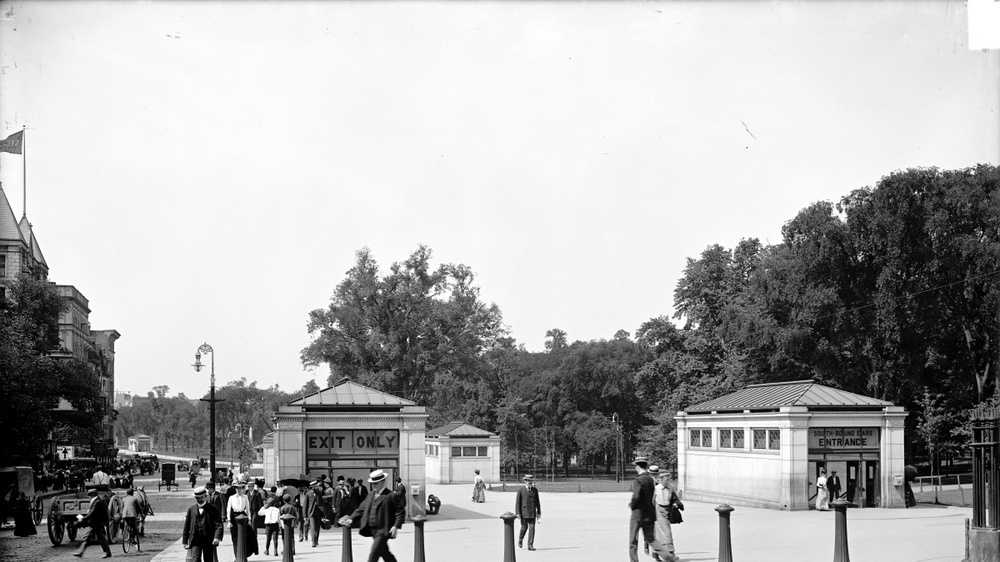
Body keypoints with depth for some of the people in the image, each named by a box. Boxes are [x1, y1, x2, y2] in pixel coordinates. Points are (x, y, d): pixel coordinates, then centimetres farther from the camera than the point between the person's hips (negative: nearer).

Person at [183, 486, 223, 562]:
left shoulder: (213, 509, -1)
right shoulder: (191, 509, 7)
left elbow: (218, 524, -10)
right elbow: (186, 526, 11)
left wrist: (217, 537, -25)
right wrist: (185, 541, 9)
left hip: (209, 542, -1)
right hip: (195, 541, 1)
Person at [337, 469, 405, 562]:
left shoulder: (391, 496, -8)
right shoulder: (371, 495, 14)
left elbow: (401, 512, -10)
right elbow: (361, 509, 15)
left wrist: (396, 526, -21)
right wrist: (351, 519, 2)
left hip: (383, 531, -7)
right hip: (372, 530, 7)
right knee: (385, 554, 15)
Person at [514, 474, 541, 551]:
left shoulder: (535, 490, 3)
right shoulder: (520, 490, -5)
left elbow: (537, 502, 7)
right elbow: (517, 502, -5)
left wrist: (539, 513, 6)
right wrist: (517, 513, -10)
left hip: (532, 513, 2)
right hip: (524, 512, -2)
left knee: (532, 528, -5)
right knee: (524, 527, 6)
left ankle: (530, 545, -2)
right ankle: (520, 540, 35)